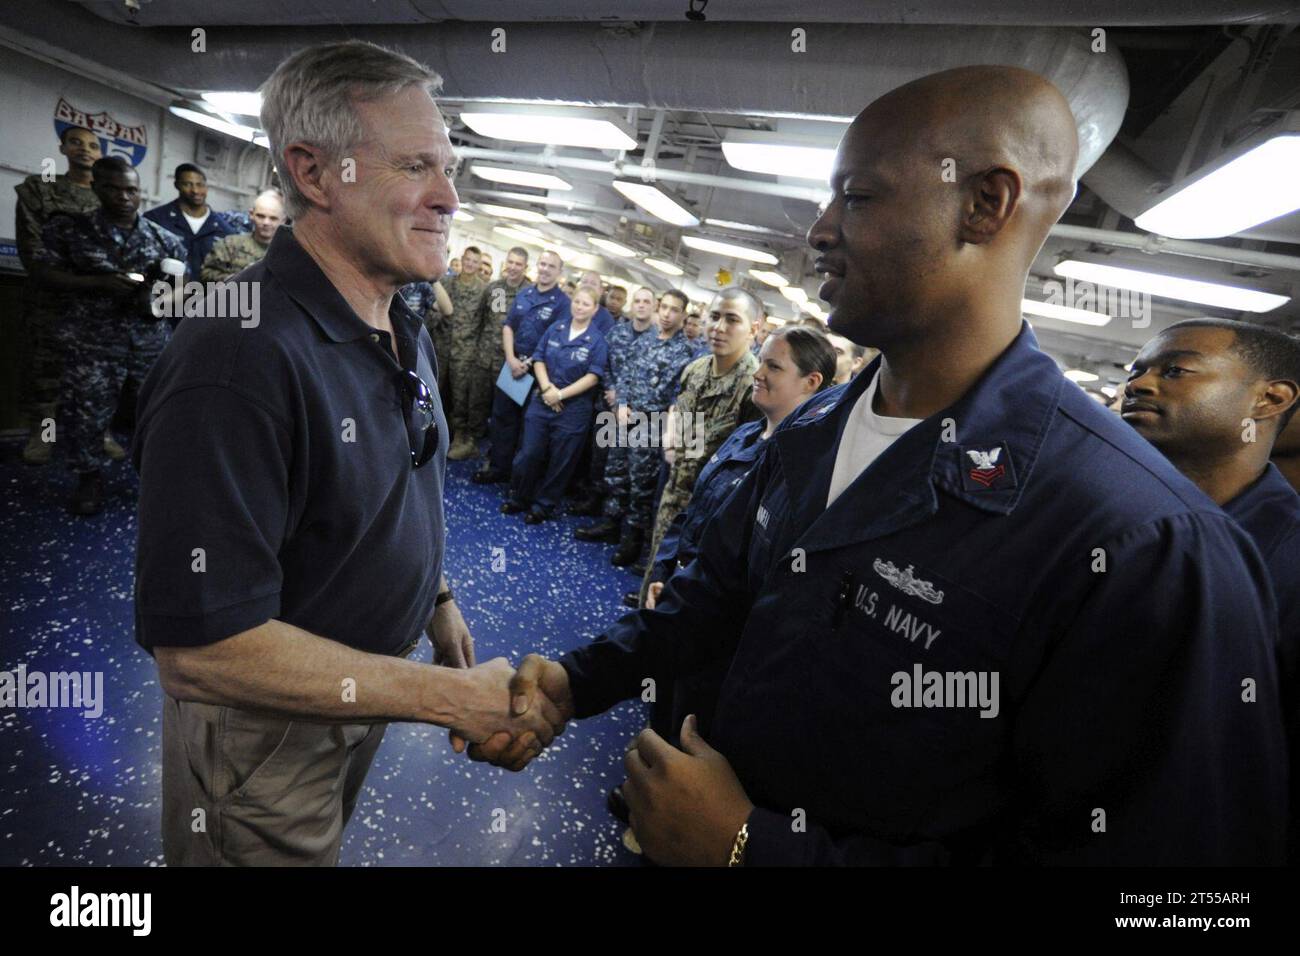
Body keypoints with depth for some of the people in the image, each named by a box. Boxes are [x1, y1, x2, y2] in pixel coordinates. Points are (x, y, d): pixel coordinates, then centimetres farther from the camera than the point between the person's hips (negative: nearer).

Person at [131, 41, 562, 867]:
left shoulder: (409, 335, 0)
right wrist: (454, 698, -29)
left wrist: (438, 601, 9)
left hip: (365, 691, 7)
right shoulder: (240, 359, -31)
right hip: (265, 731, -7)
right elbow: (201, 648, -32)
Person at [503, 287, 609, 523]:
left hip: (573, 408, -3)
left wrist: (561, 394, -14)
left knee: (560, 461, 6)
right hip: (542, 401, 3)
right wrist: (547, 388, -11)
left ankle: (544, 505, 22)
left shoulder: (598, 340, -6)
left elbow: (593, 376, -11)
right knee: (529, 452, 4)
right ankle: (518, 497, 23)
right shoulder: (555, 328, 5)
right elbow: (539, 359, 5)